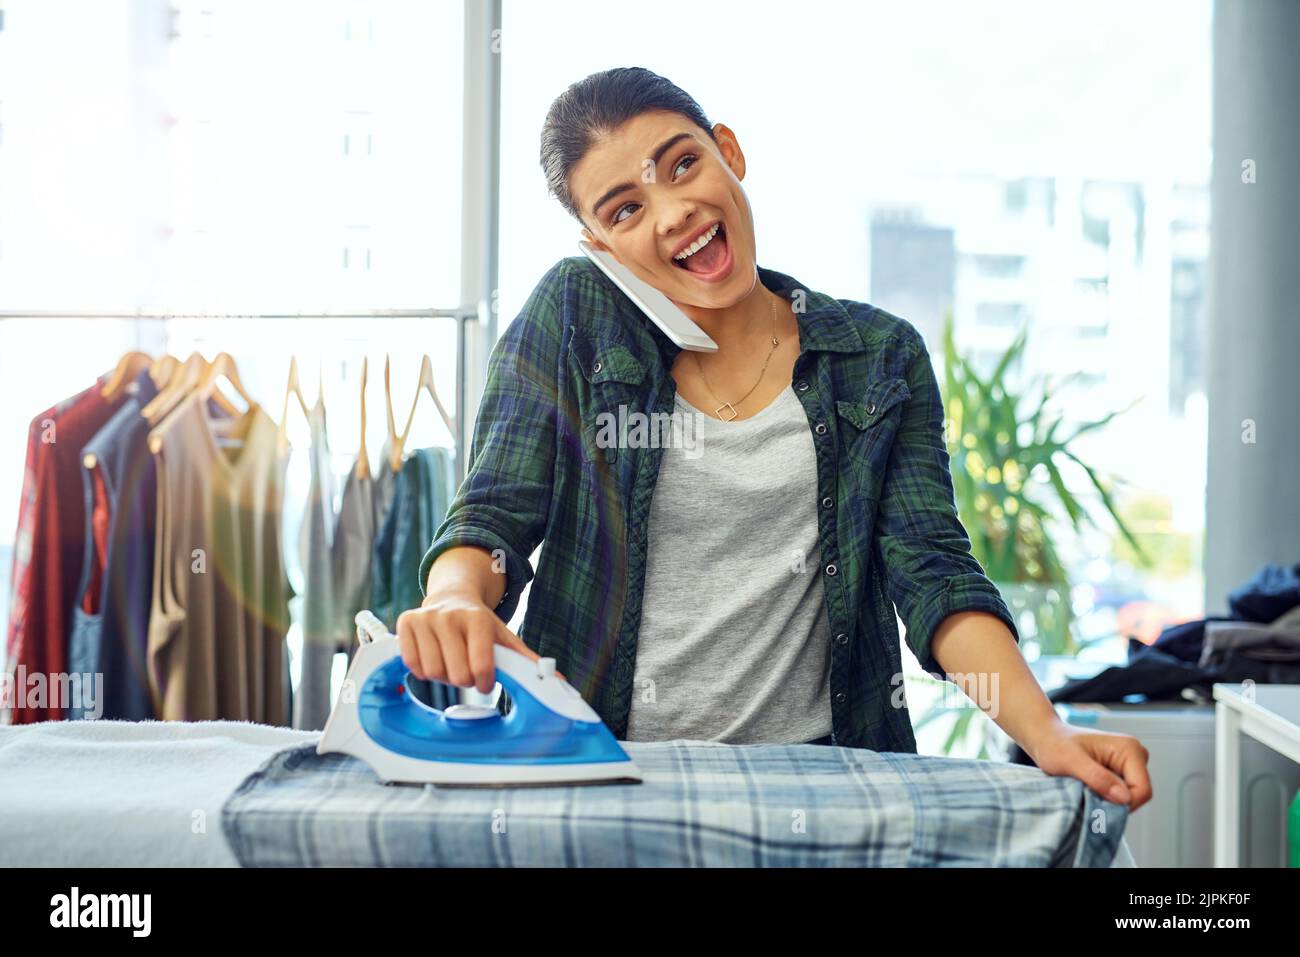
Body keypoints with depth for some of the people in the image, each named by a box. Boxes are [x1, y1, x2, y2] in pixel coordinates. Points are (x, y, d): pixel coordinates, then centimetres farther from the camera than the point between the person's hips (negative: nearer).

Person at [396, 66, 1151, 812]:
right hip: (603, 770, 0)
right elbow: (494, 515, -1)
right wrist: (456, 600, -25)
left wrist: (1045, 732, -14)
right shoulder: (573, 319, 6)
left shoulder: (881, 358, 9)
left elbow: (934, 571, 2)